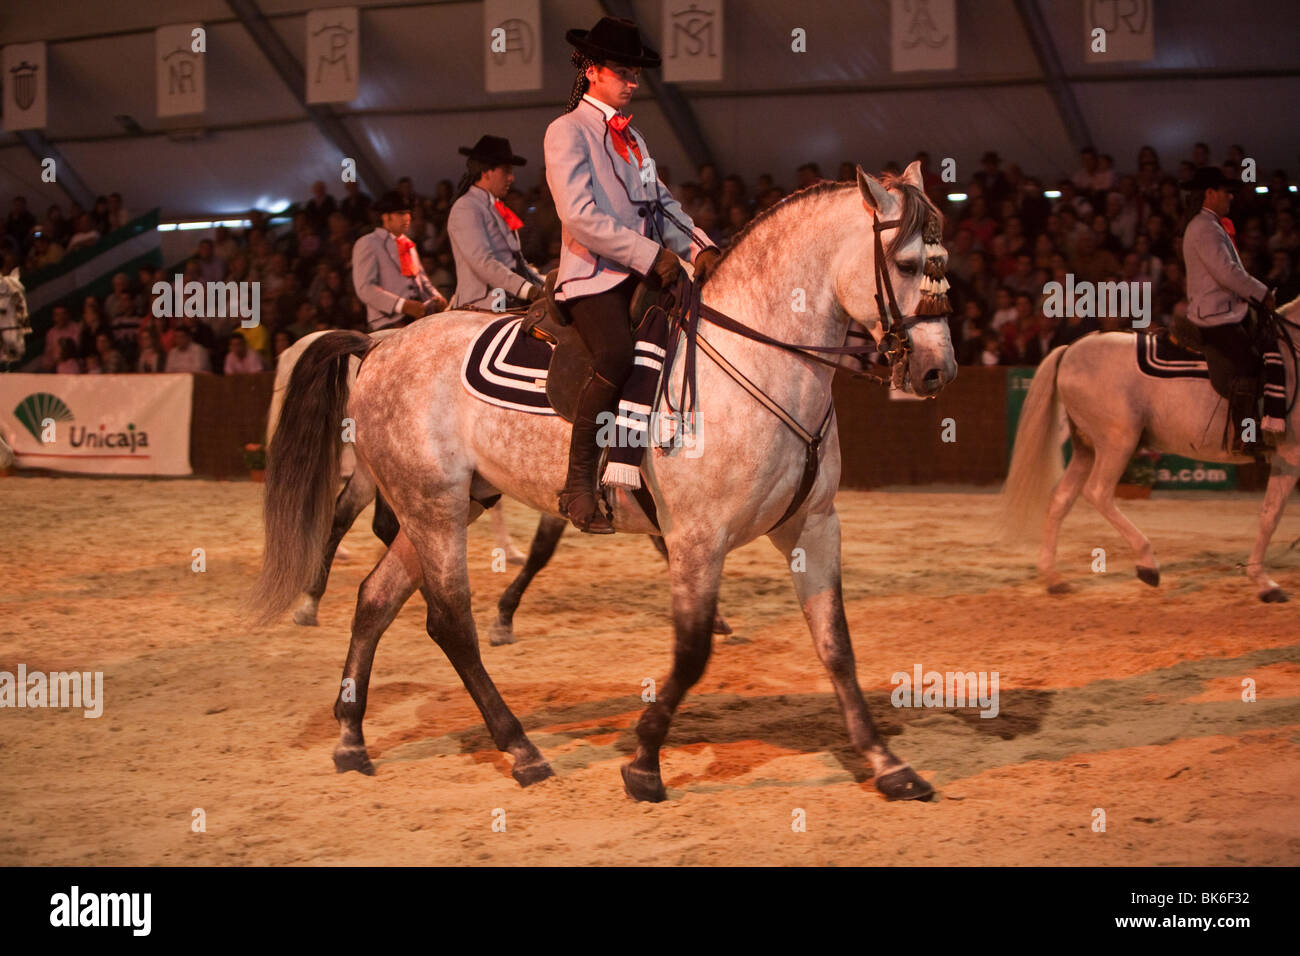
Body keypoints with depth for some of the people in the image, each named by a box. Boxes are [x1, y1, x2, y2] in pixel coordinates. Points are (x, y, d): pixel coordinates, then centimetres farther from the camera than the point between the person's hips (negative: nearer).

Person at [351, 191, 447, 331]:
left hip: (418, 315, 7)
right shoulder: (366, 244, 3)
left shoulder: (408, 244, 27)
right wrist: (403, 305, -19)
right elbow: (365, 289, -8)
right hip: (388, 321, -7)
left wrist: (436, 298, 6)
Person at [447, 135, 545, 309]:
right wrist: (530, 290, -25)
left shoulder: (496, 208, 24)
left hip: (511, 301, 9)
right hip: (485, 305, -9)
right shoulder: (466, 209, -6)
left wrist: (545, 285, 10)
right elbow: (483, 263, -18)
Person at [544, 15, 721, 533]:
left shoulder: (631, 136, 24)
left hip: (644, 275, 8)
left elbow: (663, 204, 22)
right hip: (592, 277, -8)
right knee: (617, 357, -32)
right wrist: (650, 255, -16)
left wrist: (699, 247, 2)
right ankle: (579, 485, -24)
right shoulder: (567, 131, -1)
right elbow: (580, 217, -13)